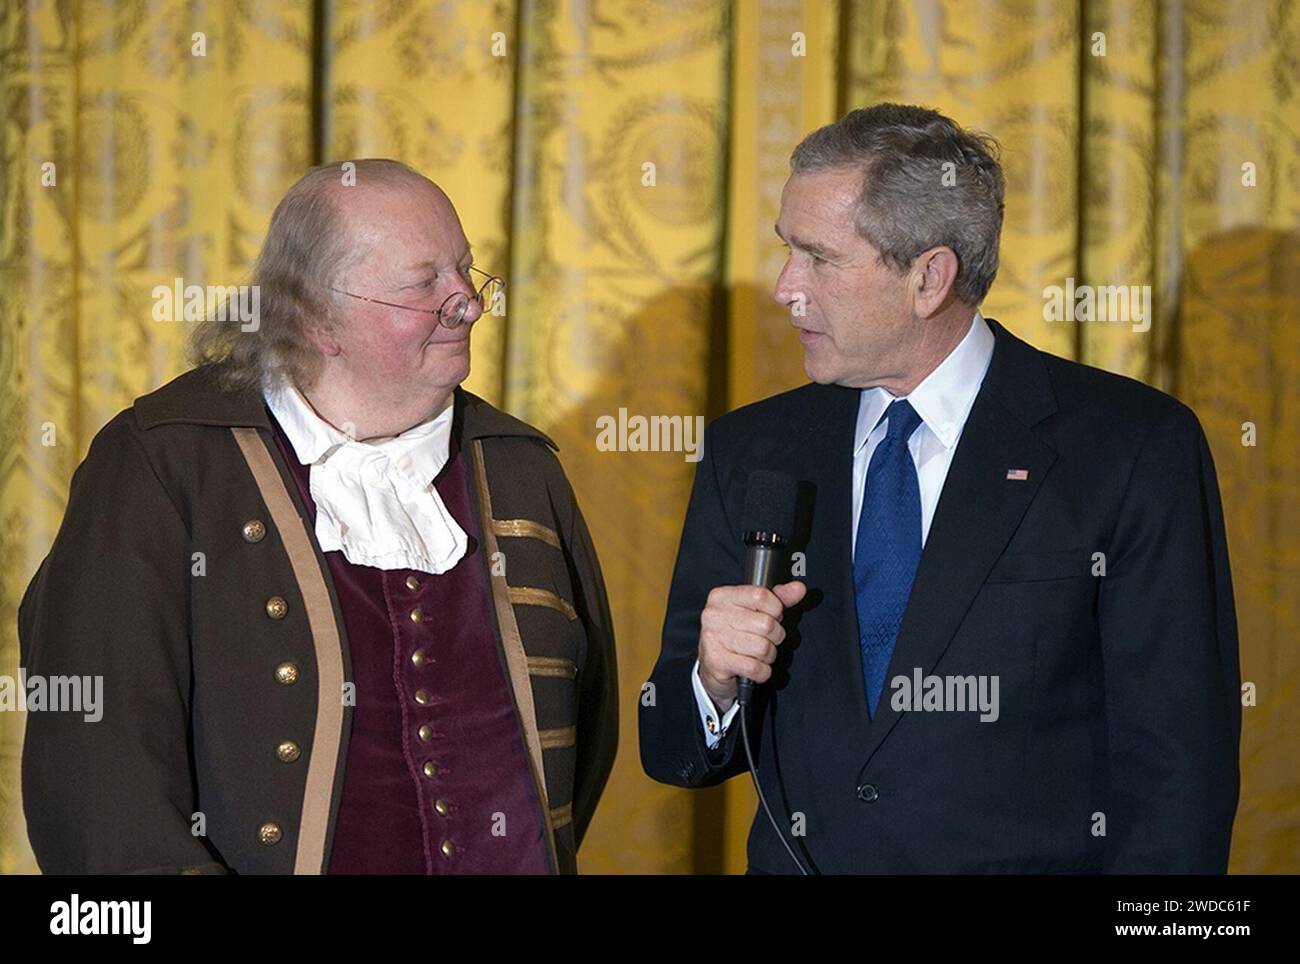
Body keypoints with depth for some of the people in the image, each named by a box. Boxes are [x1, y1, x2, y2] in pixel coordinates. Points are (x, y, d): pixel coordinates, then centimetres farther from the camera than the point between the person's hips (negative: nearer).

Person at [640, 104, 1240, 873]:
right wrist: (714, 683, -14)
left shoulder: (1135, 449, -10)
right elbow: (673, 753, 6)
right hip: (797, 856, 3)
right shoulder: (748, 454, 3)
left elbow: (1175, 761, -12)